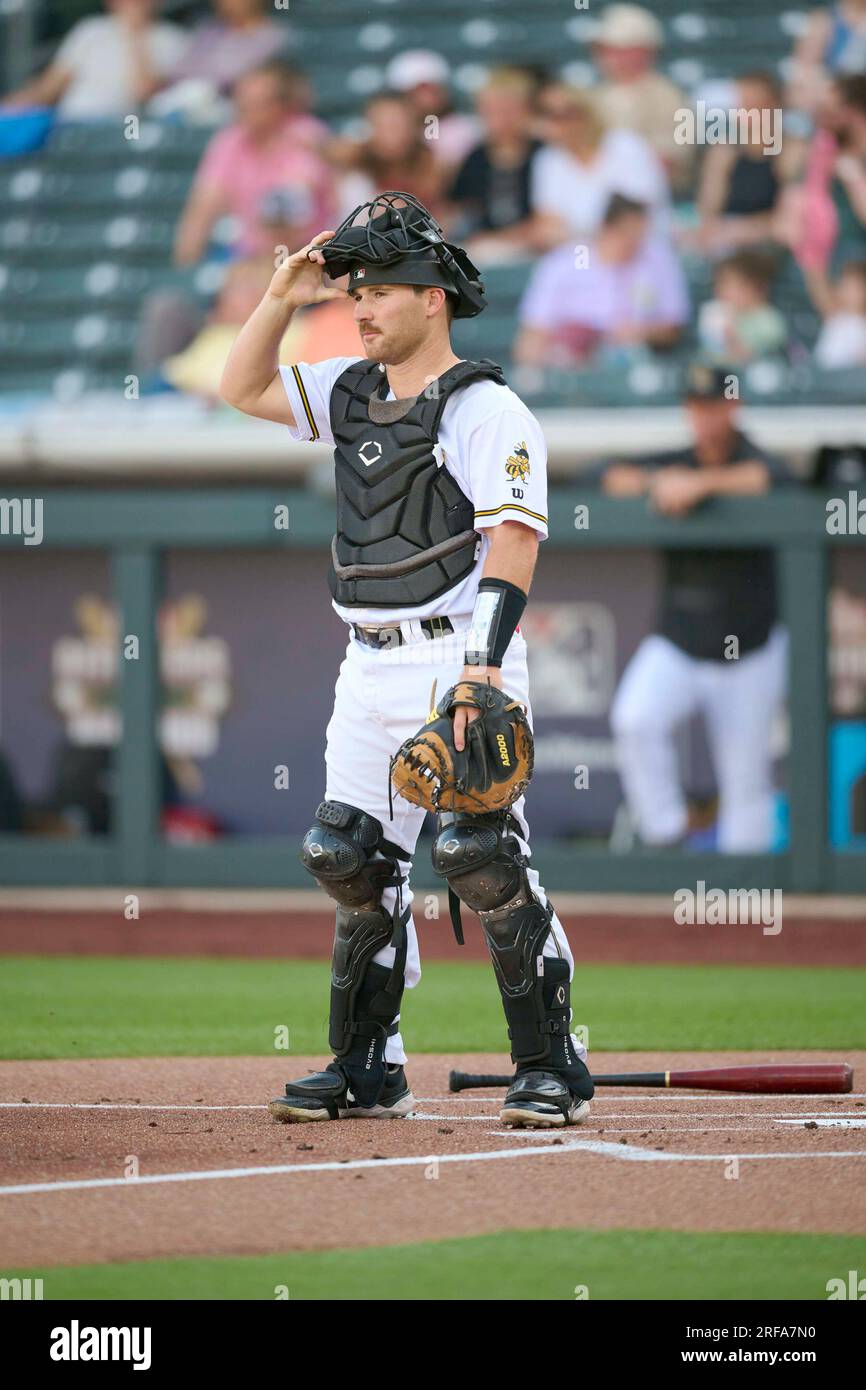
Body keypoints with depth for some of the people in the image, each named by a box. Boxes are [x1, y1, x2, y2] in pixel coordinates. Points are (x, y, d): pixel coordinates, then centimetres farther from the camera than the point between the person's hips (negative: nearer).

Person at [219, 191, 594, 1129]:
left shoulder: (488, 411, -9)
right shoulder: (353, 393, 14)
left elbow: (513, 544, -16)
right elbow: (243, 390, 21)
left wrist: (484, 668, -26)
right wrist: (282, 300, 7)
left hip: (459, 657, -8)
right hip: (370, 666, 8)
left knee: (478, 852, -17)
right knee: (349, 857, 5)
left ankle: (552, 1066, -11)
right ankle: (367, 1070, 14)